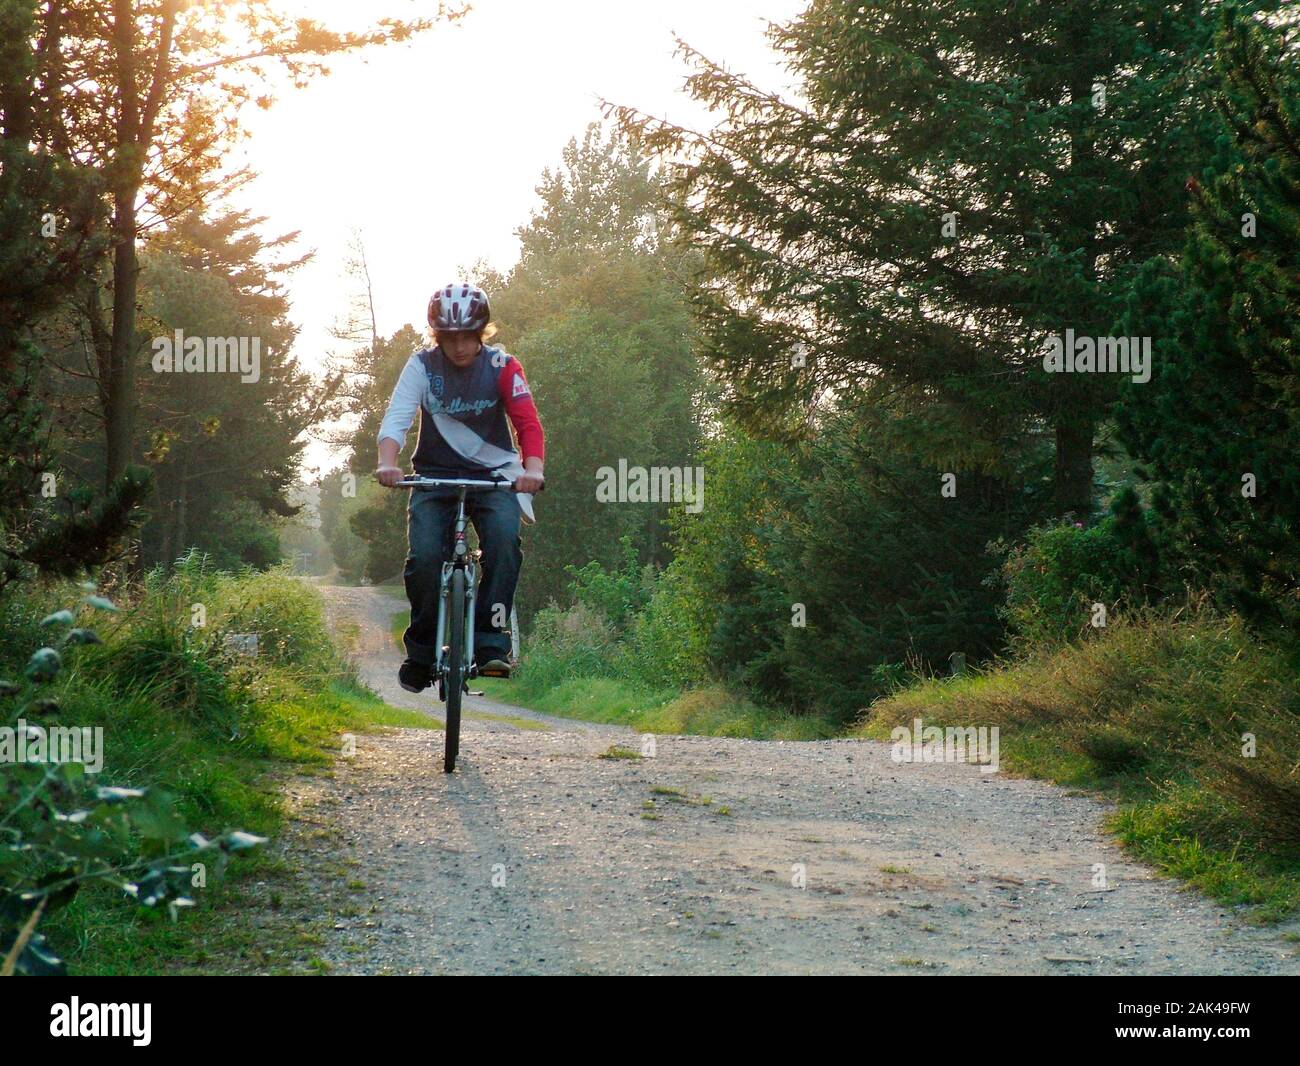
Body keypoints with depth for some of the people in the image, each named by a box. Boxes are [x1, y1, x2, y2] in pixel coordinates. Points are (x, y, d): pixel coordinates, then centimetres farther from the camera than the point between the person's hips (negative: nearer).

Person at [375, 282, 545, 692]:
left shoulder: (501, 367, -7)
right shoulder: (422, 365, -6)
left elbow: (528, 422, -17)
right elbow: (396, 417, -18)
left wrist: (533, 468, -37)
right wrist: (387, 463, -38)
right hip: (434, 478, 0)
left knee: (504, 540, -29)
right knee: (424, 557, -20)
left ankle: (491, 642, -23)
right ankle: (421, 653, 0)